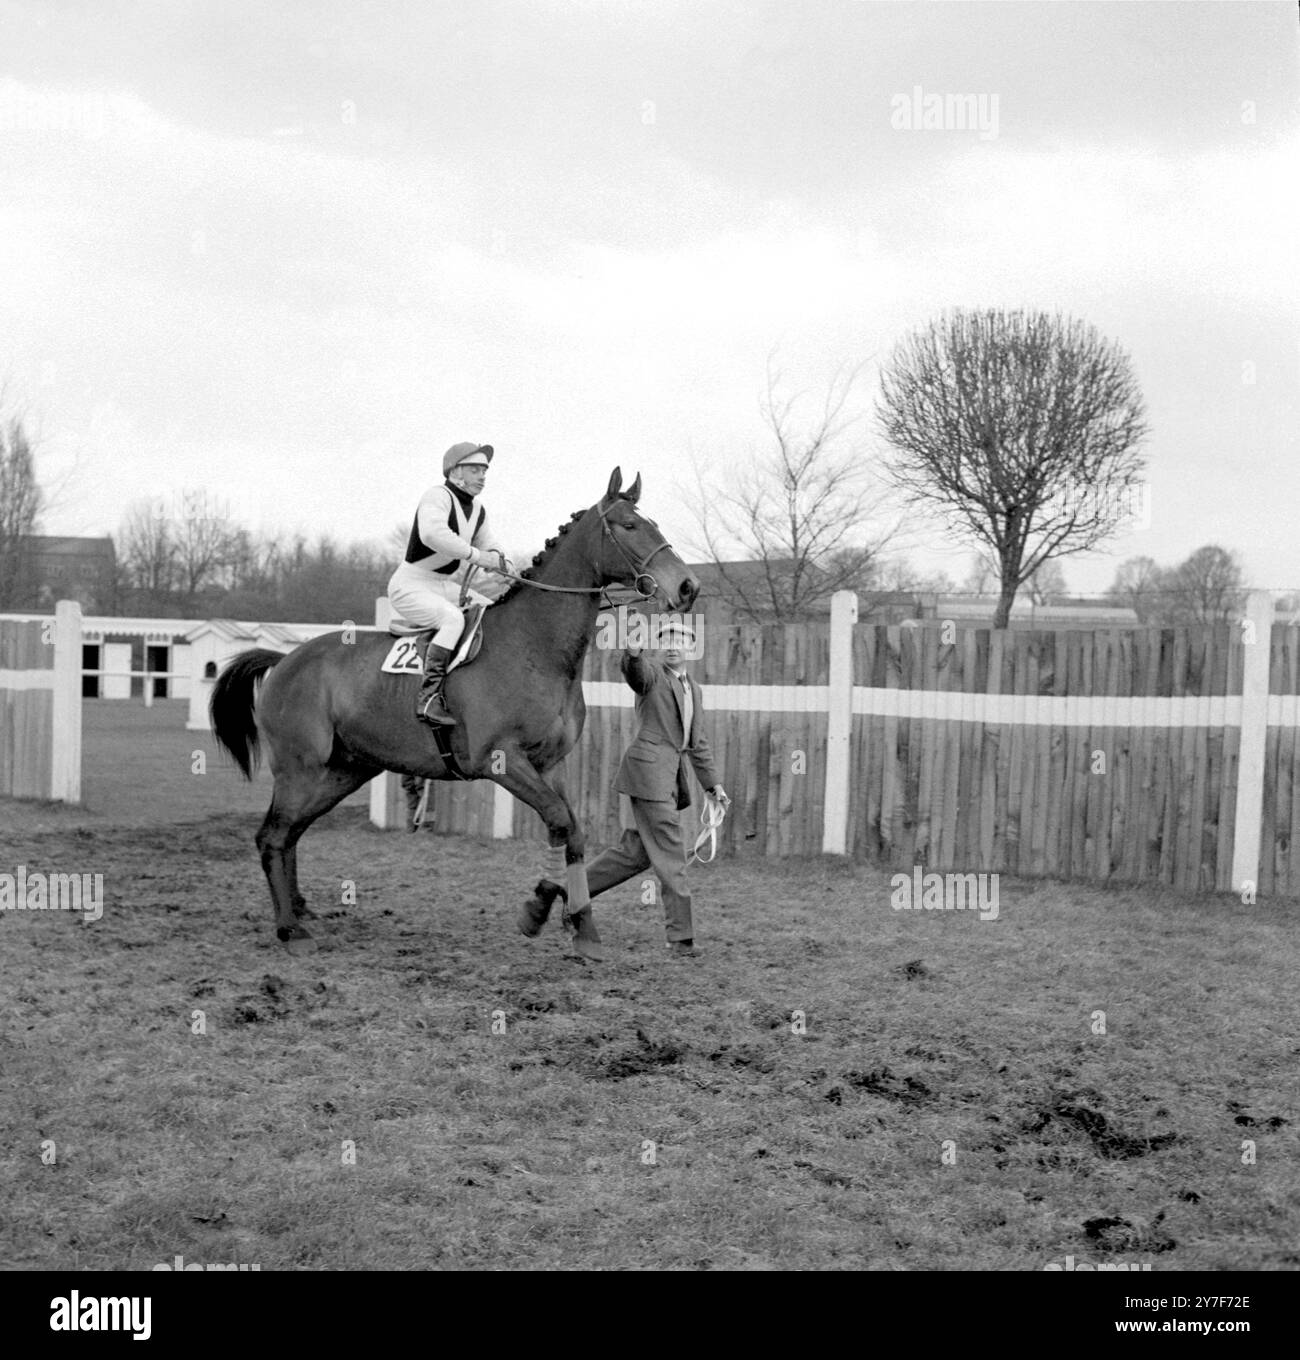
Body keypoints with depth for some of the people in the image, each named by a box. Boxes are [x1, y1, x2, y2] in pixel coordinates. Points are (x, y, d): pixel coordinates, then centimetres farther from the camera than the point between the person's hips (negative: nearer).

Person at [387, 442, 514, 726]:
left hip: (448, 587, 9)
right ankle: (429, 697, -38)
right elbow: (432, 533, -35)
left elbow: (488, 545, 21)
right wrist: (476, 555, -35)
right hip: (411, 587, -9)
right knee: (453, 618, -34)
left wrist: (501, 561, -3)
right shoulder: (437, 497, -15)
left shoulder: (477, 510, 13)